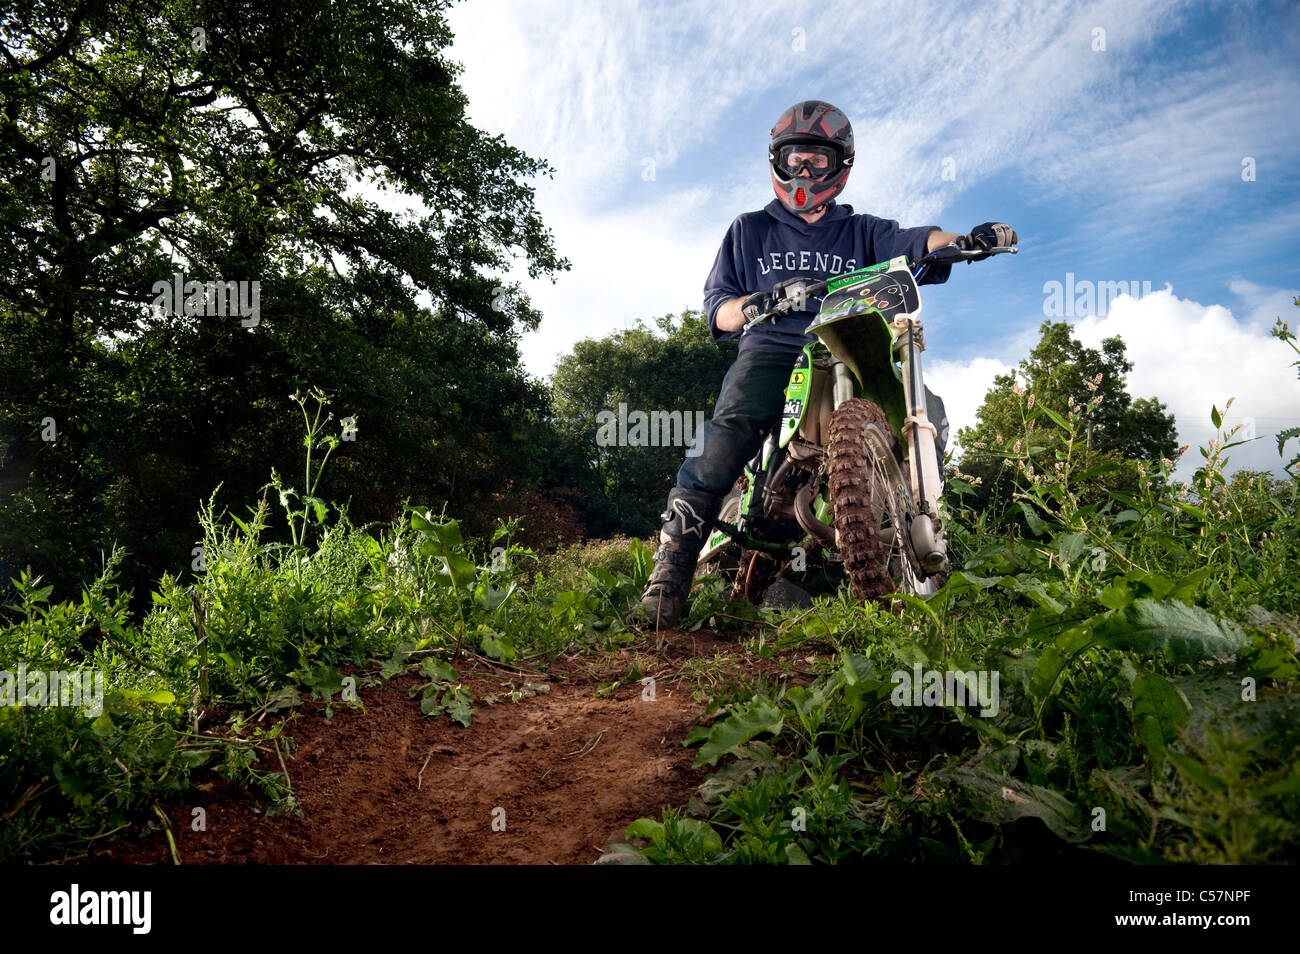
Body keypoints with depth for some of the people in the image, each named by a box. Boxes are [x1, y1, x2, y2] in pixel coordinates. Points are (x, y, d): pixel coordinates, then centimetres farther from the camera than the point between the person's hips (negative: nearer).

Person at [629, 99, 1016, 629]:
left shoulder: (862, 232, 24)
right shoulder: (749, 230, 23)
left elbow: (911, 241, 3)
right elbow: (716, 308, 15)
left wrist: (963, 241, -21)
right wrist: (752, 304, -10)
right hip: (771, 352, -2)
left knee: (925, 411, -24)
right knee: (723, 439, -31)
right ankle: (669, 577, -35)